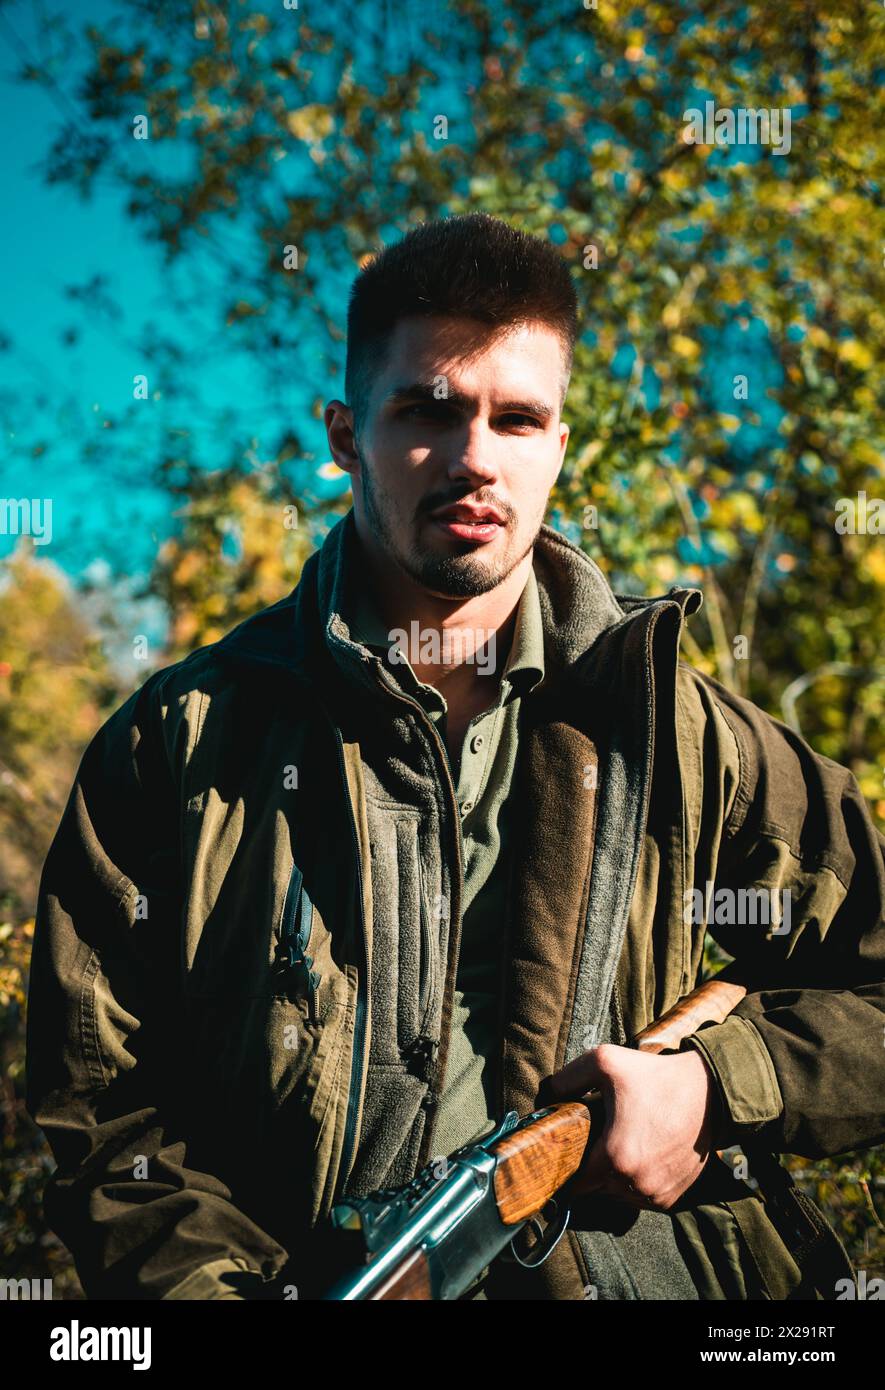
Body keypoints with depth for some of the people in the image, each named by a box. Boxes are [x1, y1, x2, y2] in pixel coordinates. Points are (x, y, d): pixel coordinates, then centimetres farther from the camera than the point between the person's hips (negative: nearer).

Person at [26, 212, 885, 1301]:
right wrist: (218, 1285, -11)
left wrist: (714, 1085, -2)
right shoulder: (179, 744, 5)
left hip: (647, 1267, 3)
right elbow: (107, 1112, 4)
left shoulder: (677, 730, 9)